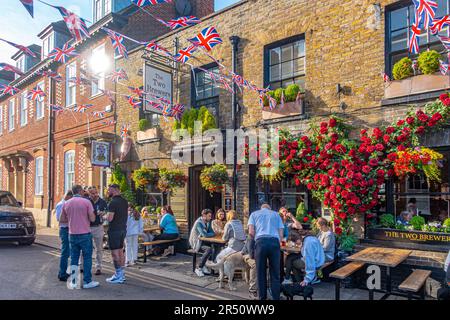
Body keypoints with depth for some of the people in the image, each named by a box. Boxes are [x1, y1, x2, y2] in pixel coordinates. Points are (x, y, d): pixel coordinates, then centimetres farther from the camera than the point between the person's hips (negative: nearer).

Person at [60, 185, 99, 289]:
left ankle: (73, 282, 16)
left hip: (72, 234, 4)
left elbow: (62, 220, 10)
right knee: (87, 258, 5)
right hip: (85, 234, -4)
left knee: (74, 258, 12)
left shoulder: (66, 203, 5)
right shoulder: (86, 202, -9)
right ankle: (87, 281, 9)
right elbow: (92, 219, -11)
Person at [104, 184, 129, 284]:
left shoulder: (113, 202, -17)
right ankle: (122, 274, 23)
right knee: (120, 251, 15)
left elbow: (110, 218, -21)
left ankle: (118, 276, 3)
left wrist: (105, 215, -3)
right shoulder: (124, 201, 10)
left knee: (115, 253, -2)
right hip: (123, 229, 9)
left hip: (114, 230, -9)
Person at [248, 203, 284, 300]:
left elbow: (251, 232, 6)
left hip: (261, 242, -1)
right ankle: (276, 297, 8)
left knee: (261, 273, 9)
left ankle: (262, 297, 15)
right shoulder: (276, 214, 25)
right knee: (275, 273, 7)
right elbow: (281, 234, 14)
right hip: (275, 242, 1)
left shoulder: (254, 214, 21)